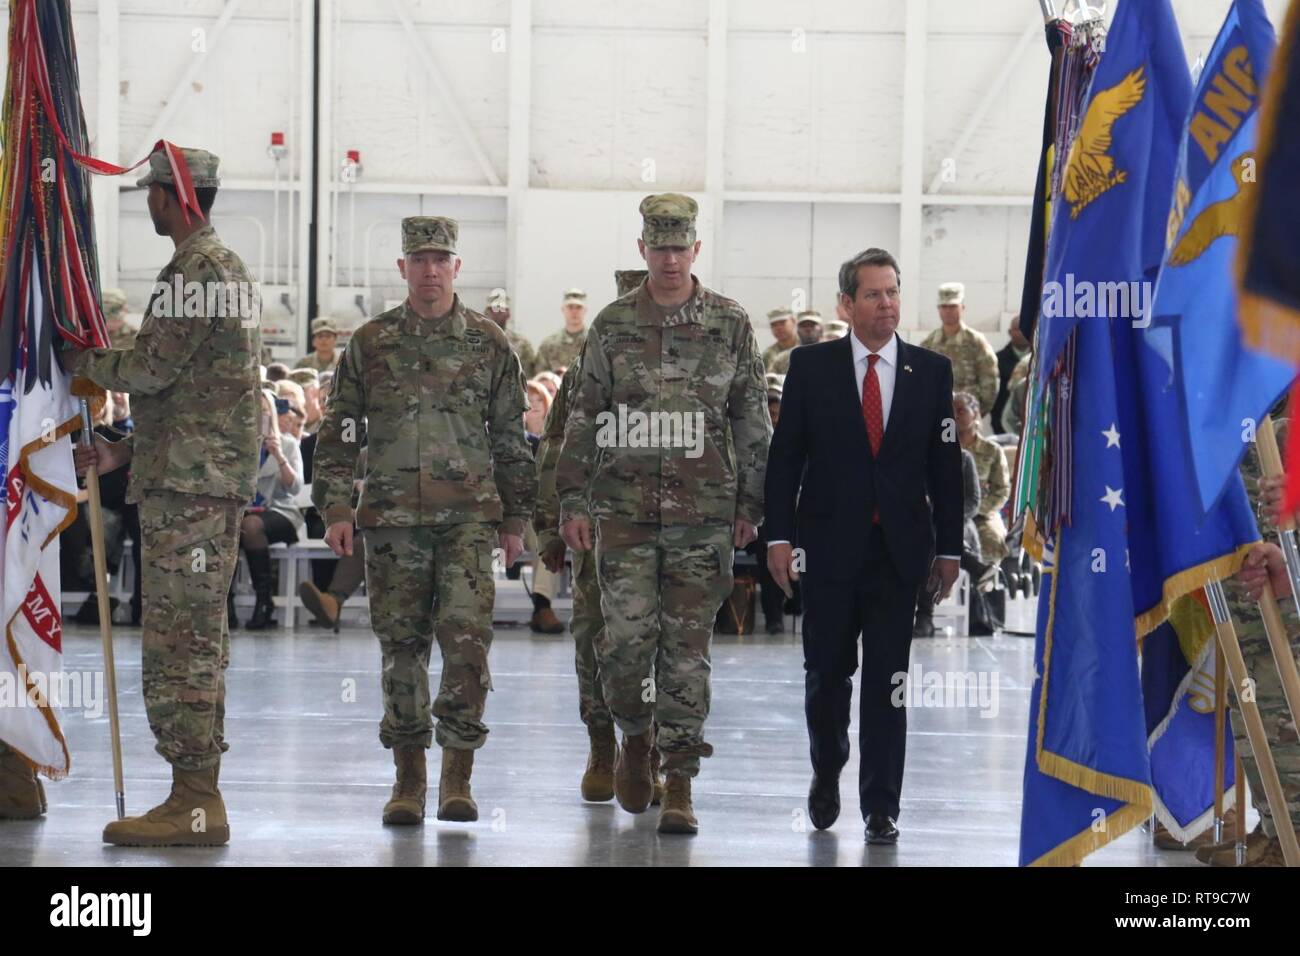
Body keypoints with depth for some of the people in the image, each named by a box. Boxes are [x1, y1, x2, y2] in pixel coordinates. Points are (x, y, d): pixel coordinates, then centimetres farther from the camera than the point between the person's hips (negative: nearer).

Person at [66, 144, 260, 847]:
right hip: (219, 480, 10)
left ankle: (193, 805, -10)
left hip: (186, 486, -10)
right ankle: (198, 797, 15)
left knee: (179, 643, -10)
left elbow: (151, 369, -16)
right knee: (196, 642, 12)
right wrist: (124, 452, 19)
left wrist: (88, 364, 4)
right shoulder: (231, 269, 21)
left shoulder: (193, 271, -12)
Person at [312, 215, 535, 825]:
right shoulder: (370, 344, 7)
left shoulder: (489, 344, 6)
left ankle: (458, 775, -1)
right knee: (401, 647, 4)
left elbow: (511, 439, 11)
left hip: (468, 516, -1)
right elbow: (338, 430, 9)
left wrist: (514, 518, 11)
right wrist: (335, 506, 0)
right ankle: (408, 779, 14)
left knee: (466, 638, -11)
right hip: (391, 517, 1)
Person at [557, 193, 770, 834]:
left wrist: (751, 504, 6)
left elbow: (752, 422, 9)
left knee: (687, 647, 0)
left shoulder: (730, 325, 5)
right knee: (625, 637, -5)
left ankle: (679, 783, 4)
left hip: (703, 514, 0)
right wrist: (573, 502, 3)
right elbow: (584, 419, 8)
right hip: (624, 510, 0)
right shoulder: (613, 326, 5)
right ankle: (635, 738, 24)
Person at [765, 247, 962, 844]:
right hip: (828, 545, 0)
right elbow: (785, 455, 1)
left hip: (899, 548, 0)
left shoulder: (932, 371, 4)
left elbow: (945, 465, 5)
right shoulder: (811, 366, 1)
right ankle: (827, 771, 33)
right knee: (826, 671, 8)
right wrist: (779, 535, -5)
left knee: (887, 681, 0)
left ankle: (881, 806, 5)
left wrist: (949, 546, 3)